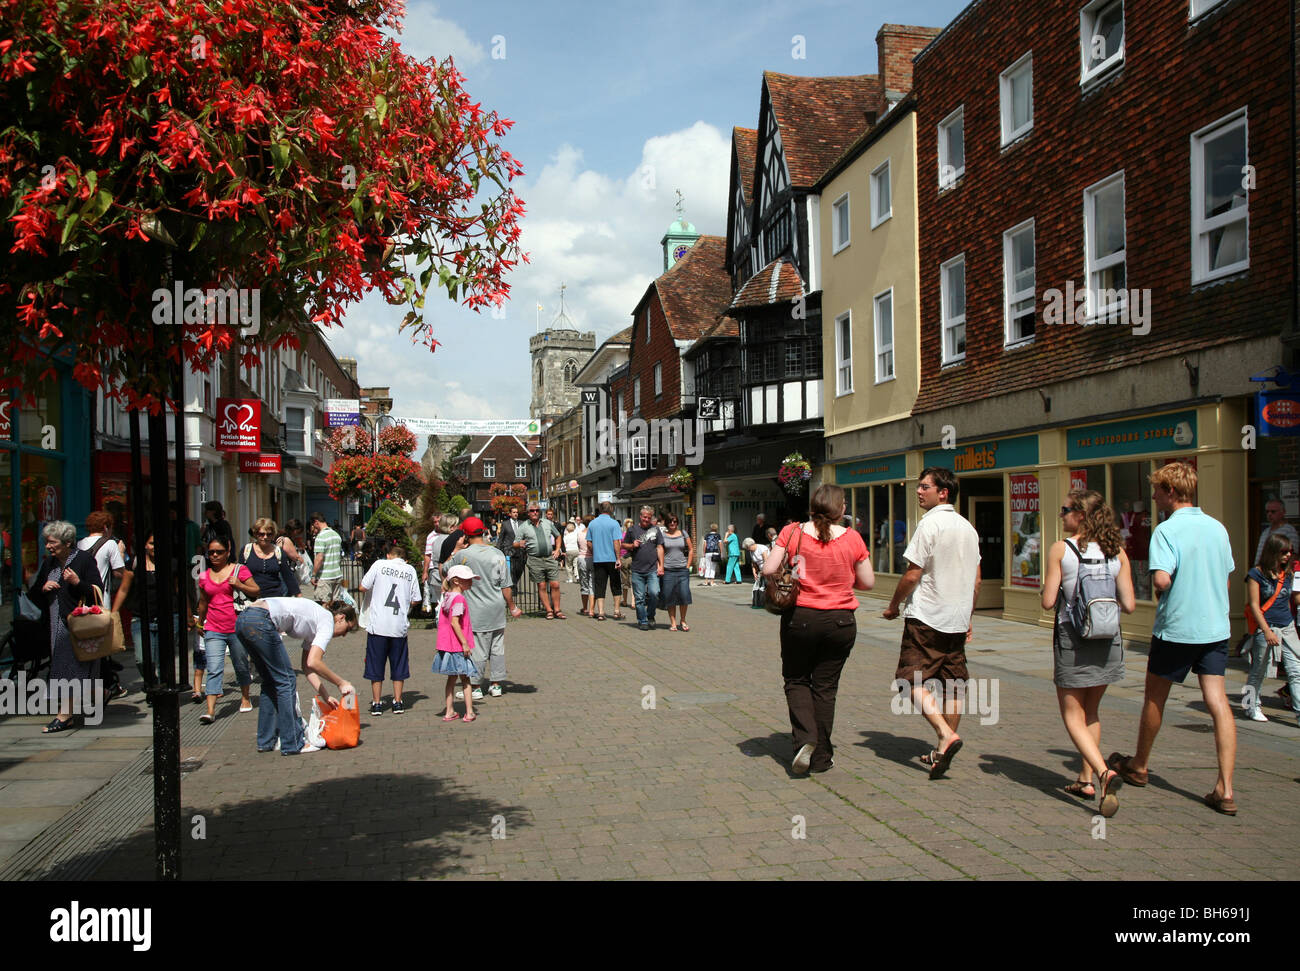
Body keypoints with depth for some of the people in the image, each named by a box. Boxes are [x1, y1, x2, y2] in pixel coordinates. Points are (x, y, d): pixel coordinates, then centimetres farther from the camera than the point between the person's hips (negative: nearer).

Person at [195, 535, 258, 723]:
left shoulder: (239, 570, 0)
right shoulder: (204, 576, 11)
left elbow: (256, 591, -1)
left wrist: (239, 585, -17)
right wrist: (199, 623, 30)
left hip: (237, 628, -2)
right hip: (213, 631, 2)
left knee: (241, 666, 13)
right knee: (214, 670, -9)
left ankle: (245, 697, 35)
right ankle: (210, 710, -15)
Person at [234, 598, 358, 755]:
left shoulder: (314, 623, 26)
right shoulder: (327, 621, 1)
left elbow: (306, 666, 26)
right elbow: (312, 663, -11)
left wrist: (326, 696, 21)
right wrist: (340, 683, 1)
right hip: (260, 621, -10)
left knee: (271, 682, 19)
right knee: (286, 681, -1)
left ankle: (266, 741, 24)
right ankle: (292, 744, 3)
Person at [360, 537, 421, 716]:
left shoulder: (379, 564, -1)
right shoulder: (410, 570, 4)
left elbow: (363, 587, -2)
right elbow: (415, 600, 4)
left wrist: (368, 593, 19)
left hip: (378, 625, -2)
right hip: (400, 626, 2)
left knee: (376, 664, 8)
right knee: (398, 664, 13)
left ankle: (377, 703, 12)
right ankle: (398, 702, 16)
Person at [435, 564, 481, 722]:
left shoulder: (447, 596, 11)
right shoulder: (459, 598, -16)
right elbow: (454, 622, -21)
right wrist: (465, 643, -20)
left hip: (447, 644, 8)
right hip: (458, 645, -8)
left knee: (452, 677, 14)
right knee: (465, 678, 1)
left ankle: (449, 712, 18)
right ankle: (469, 713, 5)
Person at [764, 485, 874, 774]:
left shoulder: (793, 532, -6)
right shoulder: (852, 538, -5)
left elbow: (769, 569, -9)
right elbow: (868, 582, 1)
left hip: (800, 617, -1)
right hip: (840, 620, 1)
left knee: (796, 680, 16)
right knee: (825, 687, 12)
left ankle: (805, 739, -4)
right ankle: (821, 757, 17)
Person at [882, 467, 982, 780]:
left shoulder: (930, 523, -12)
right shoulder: (968, 528, 12)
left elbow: (912, 574, -14)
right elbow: (976, 580, 15)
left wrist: (894, 606, 0)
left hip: (926, 617, -8)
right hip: (957, 620, 8)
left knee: (913, 679, -4)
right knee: (953, 683, 10)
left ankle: (945, 734, -21)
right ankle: (943, 752, 16)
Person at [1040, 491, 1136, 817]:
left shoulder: (1061, 549, -9)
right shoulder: (1117, 551, 2)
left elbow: (1048, 602, -11)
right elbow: (1129, 604, -1)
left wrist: (1046, 587, 10)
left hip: (1072, 638, -5)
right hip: (1108, 640, 5)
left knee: (1073, 715, 4)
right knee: (1091, 712, 20)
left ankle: (1104, 771, -17)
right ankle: (1086, 779, 24)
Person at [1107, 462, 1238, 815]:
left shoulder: (1167, 530, -14)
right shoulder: (1218, 527, 7)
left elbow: (1161, 579, -26)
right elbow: (1227, 578, 17)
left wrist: (1158, 588, -5)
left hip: (1176, 628, -5)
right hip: (1216, 627, 5)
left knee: (1154, 697, 13)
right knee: (1218, 701, 0)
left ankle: (1139, 766, 30)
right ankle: (1225, 789, -6)